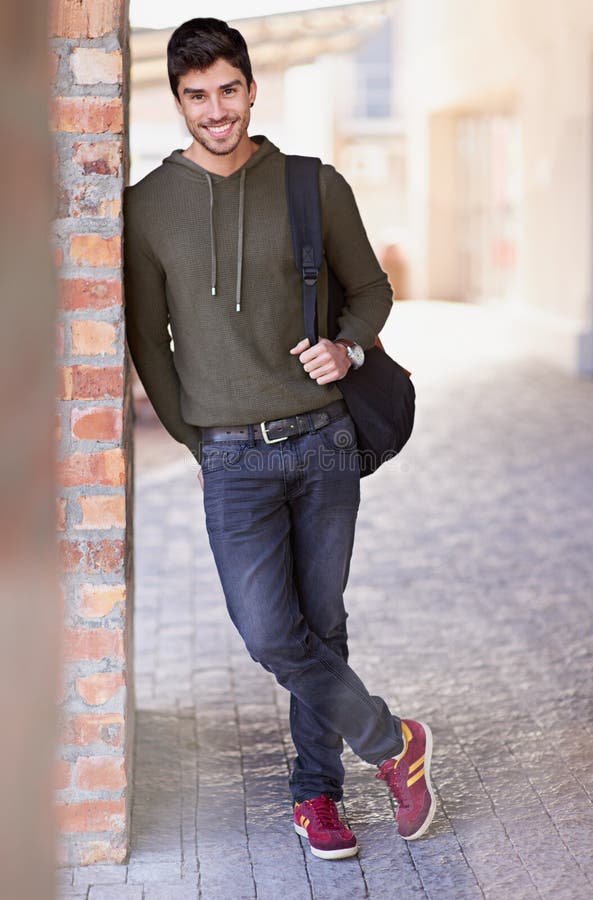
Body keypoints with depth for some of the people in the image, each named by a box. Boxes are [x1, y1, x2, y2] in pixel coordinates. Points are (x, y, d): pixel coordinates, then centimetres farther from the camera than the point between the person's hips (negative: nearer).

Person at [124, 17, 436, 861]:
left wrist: (348, 346, -9)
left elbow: (371, 289, 13)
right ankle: (394, 744, 13)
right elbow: (148, 342, 6)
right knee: (270, 635, -10)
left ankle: (316, 794, 27)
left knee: (321, 625, 9)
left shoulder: (316, 187, -1)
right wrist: (204, 450, 11)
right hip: (233, 459, -1)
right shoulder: (149, 207, -3)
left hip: (326, 441, 1)